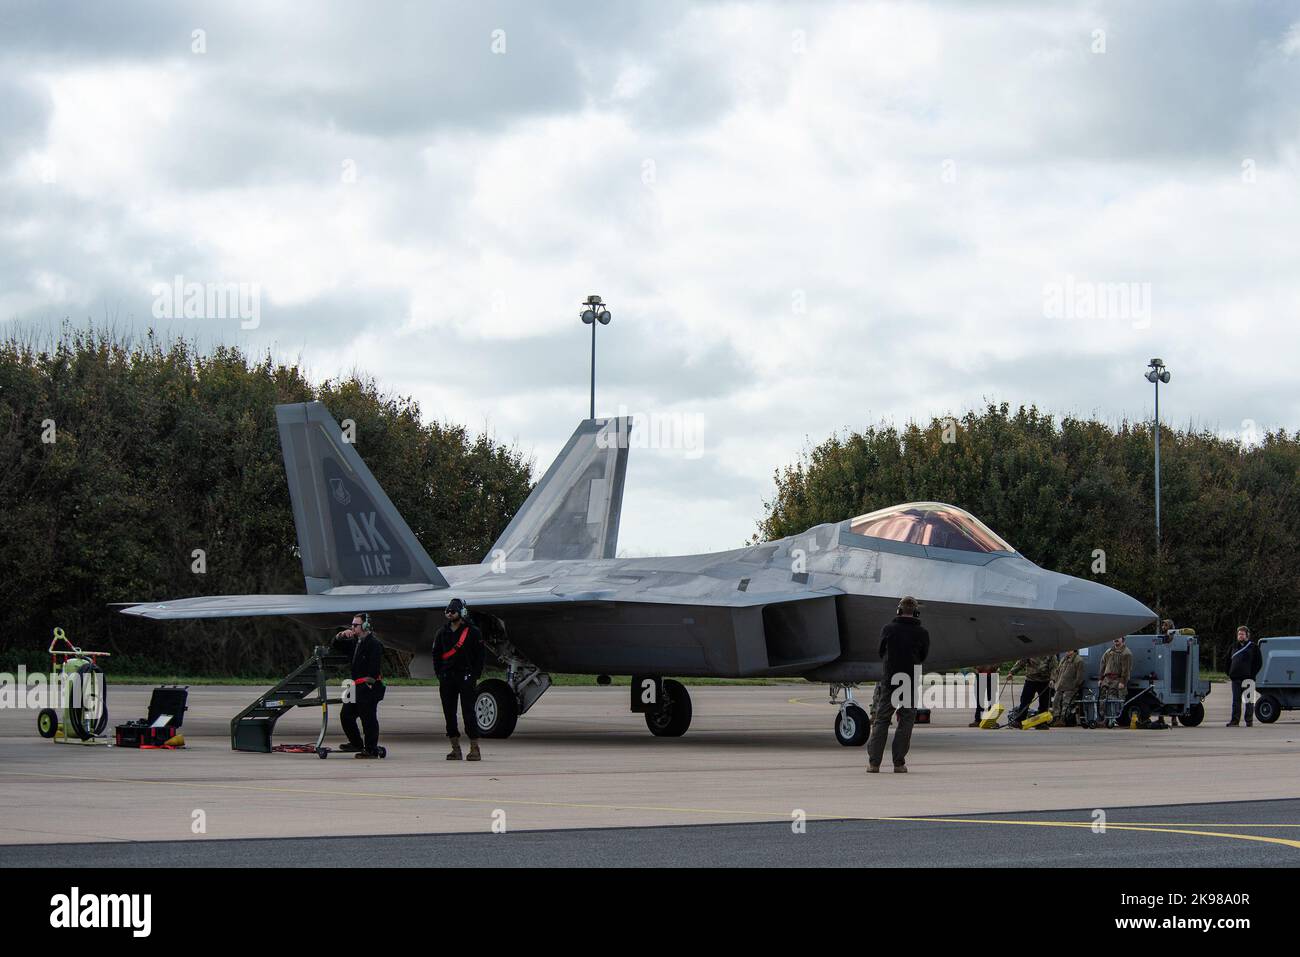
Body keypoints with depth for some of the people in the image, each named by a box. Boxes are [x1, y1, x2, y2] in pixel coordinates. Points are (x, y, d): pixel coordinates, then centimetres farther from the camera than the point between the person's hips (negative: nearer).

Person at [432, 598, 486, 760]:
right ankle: (455, 748, 11)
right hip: (447, 678, 5)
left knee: (468, 712, -8)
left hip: (466, 676, -5)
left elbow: (479, 656, 0)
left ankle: (475, 748, -6)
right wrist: (439, 675, 5)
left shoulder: (473, 632, 0)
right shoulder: (442, 633, 11)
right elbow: (436, 655, 14)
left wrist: (475, 677, -5)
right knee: (449, 713, 4)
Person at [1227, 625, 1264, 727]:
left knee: (1249, 700, 0)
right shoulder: (1235, 647, 17)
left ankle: (1249, 720, 5)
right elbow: (1230, 661, 26)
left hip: (1248, 678, -5)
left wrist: (1252, 674, -9)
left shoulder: (1253, 647, 2)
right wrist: (1229, 673, 11)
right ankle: (1234, 720, 5)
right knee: (1236, 700, 3)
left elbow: (1259, 662, -1)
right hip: (1235, 679, 5)